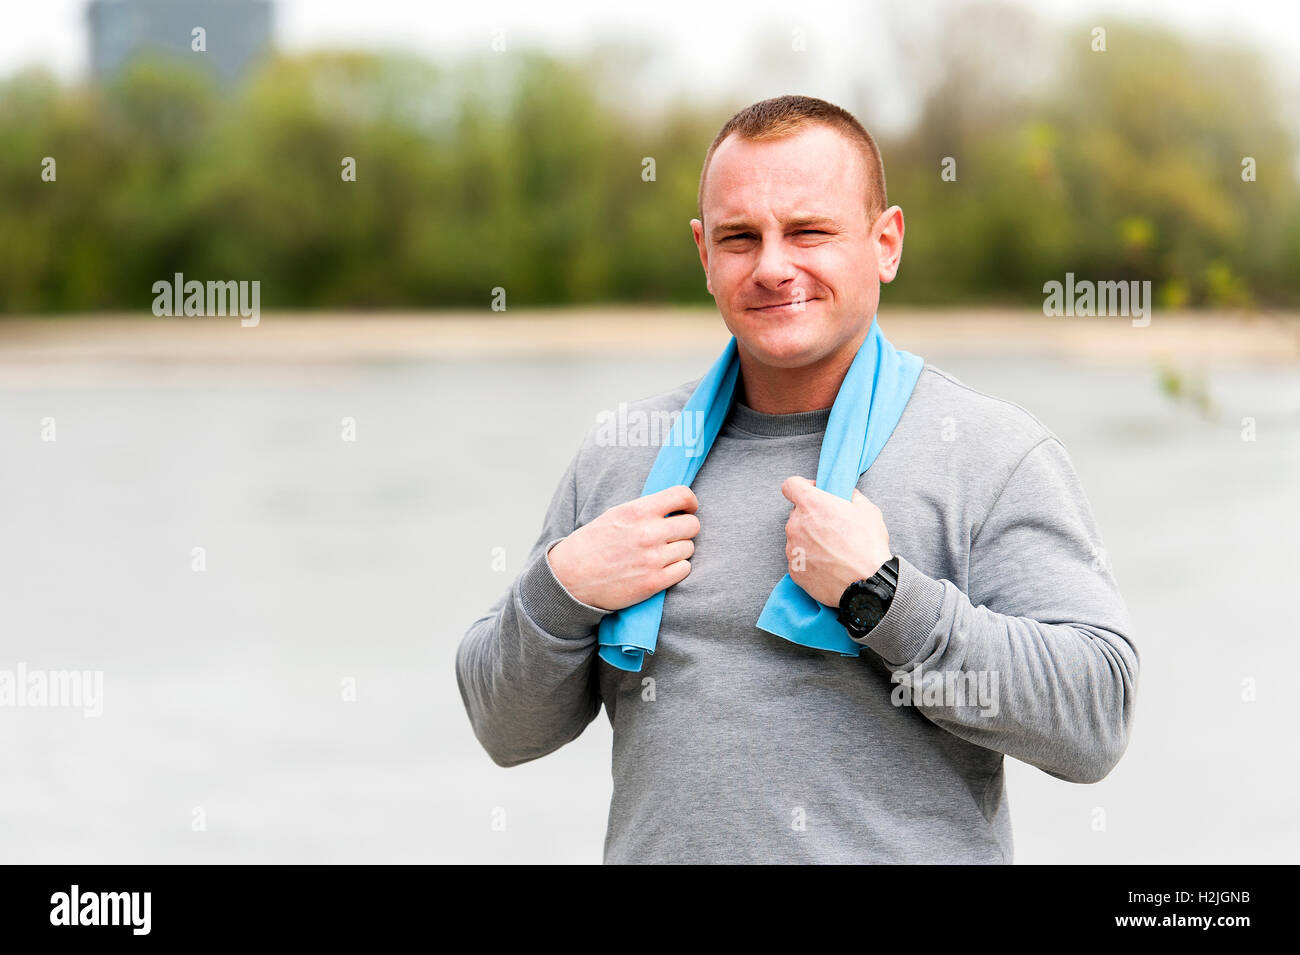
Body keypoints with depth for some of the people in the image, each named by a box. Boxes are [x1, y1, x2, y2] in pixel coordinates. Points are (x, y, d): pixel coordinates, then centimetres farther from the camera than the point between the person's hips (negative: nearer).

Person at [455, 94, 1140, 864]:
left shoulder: (997, 452, -6)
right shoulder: (622, 453, 7)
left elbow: (1095, 720, -15)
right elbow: (508, 733, 10)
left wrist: (879, 593, -19)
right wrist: (562, 589, -8)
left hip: (911, 851, -3)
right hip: (657, 846, 3)